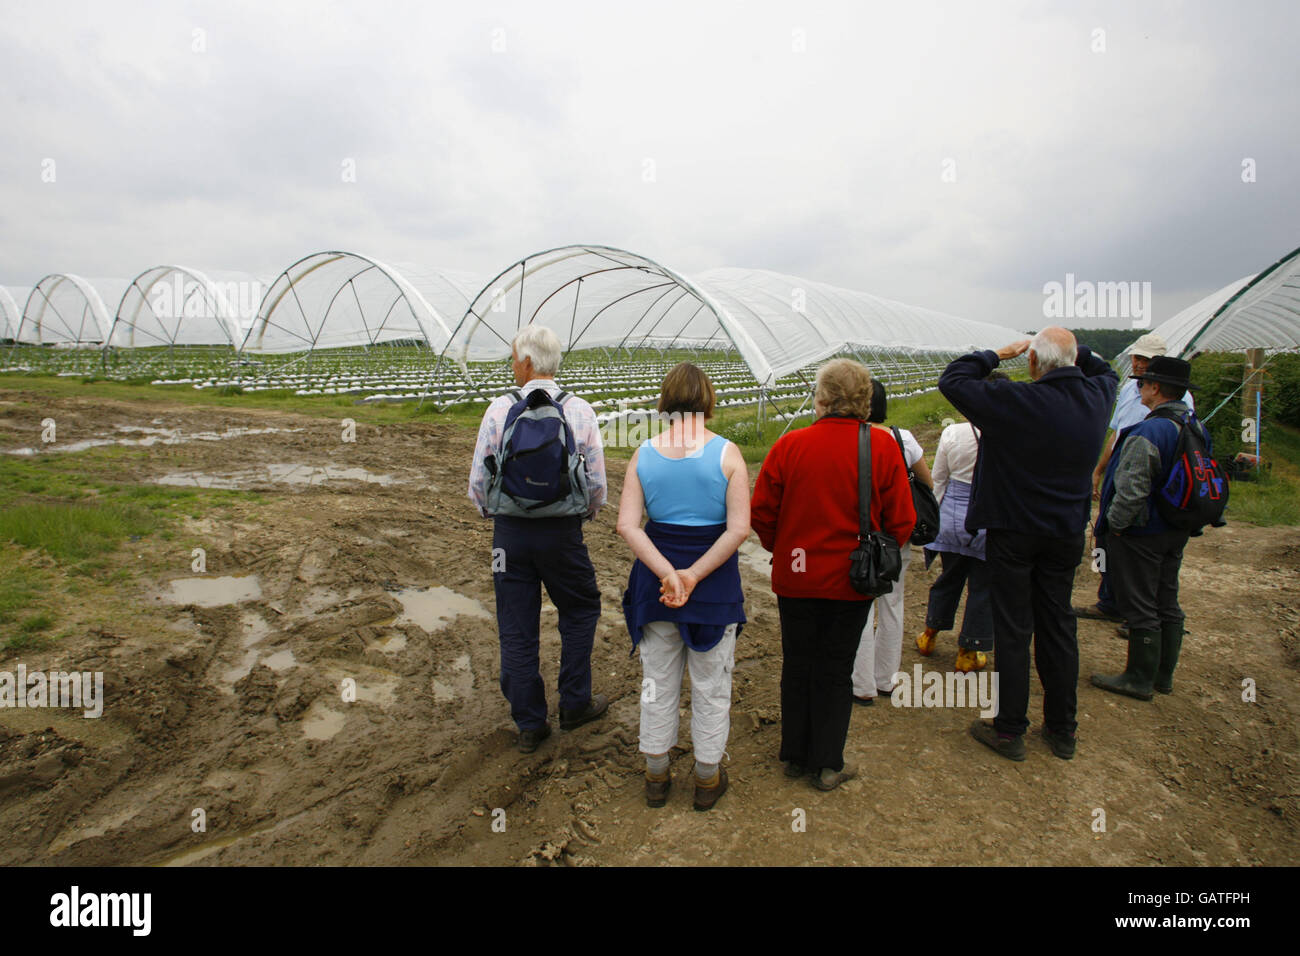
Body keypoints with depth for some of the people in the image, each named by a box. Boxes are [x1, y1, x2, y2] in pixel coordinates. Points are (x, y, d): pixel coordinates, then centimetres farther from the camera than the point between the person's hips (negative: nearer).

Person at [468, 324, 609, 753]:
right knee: (581, 609, 22)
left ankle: (530, 725, 22)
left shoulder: (499, 410, -6)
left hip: (510, 529, 0)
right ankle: (575, 704, 27)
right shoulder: (580, 410, -5)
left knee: (516, 629, 11)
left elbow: (479, 482, -2)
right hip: (562, 531, 0)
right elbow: (597, 483, -1)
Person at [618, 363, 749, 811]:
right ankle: (707, 779, 31)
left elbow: (627, 525, -12)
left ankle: (655, 777, 33)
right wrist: (694, 575, -16)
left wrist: (667, 573, -17)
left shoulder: (644, 454, -4)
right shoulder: (727, 453, -10)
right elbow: (739, 528, -17)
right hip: (716, 585, -2)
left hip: (656, 577, 2)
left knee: (657, 681, 18)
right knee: (711, 685, 15)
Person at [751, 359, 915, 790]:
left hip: (795, 576, 0)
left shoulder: (790, 444, -11)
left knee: (797, 665, 16)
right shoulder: (883, 445, -10)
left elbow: (761, 512, -6)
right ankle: (827, 765, 23)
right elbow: (901, 520, -6)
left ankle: (795, 755, 31)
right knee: (836, 670, 13)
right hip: (853, 581, 0)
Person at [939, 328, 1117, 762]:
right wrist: (1075, 351, 9)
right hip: (1067, 532, 5)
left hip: (1013, 531, -5)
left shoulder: (1016, 401, -21)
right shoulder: (1096, 398, -3)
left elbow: (952, 380, -14)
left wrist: (997, 354, -5)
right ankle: (1062, 729, 26)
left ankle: (1009, 730, 14)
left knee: (1013, 630, 4)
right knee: (1059, 626, 15)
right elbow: (1107, 372, 21)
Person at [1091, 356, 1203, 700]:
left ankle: (1140, 678, 11)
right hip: (1177, 532, 9)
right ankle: (1163, 674, 28)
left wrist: (1114, 524, -12)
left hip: (1141, 533, -9)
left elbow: (1132, 490, -26)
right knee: (1167, 603, 17)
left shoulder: (1147, 433, -23)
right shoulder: (1198, 429, 7)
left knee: (1139, 607, 1)